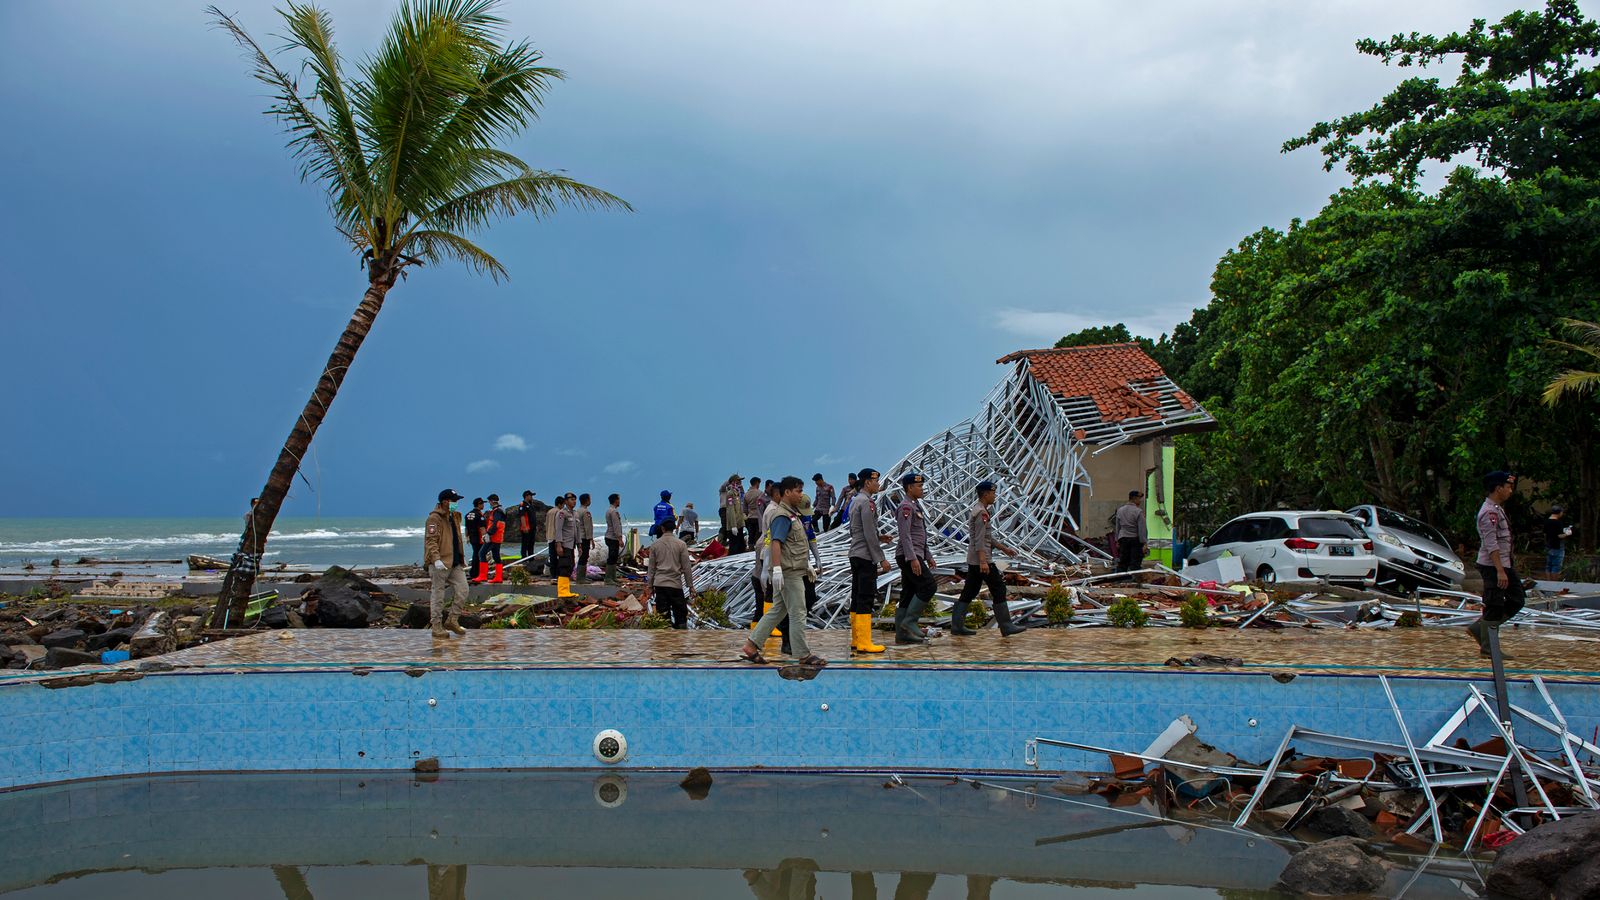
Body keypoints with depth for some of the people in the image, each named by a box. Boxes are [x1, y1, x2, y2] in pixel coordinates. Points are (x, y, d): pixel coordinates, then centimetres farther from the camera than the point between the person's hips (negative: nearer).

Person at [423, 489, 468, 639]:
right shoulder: (434, 518, -11)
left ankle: (451, 620, 16)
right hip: (440, 563, -8)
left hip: (455, 562, 8)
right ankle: (436, 625, 8)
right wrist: (436, 559, -29)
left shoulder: (455, 516, 16)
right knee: (438, 594, 0)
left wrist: (462, 556, 25)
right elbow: (431, 541, -19)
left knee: (462, 590, 3)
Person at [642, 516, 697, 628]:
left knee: (662, 615, 4)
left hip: (659, 584, 2)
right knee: (680, 615, 5)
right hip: (676, 584, -2)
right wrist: (690, 585, 7)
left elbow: (651, 567, 6)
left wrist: (649, 585, 15)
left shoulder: (654, 544, 2)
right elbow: (686, 567, -1)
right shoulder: (681, 544, -3)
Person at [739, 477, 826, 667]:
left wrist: (807, 565, 30)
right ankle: (804, 655, 3)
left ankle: (750, 646, 14)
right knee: (798, 614, -3)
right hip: (789, 572, -10)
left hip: (792, 571, 10)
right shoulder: (783, 516, -14)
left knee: (777, 610, 13)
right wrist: (777, 568, -32)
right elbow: (776, 542, -24)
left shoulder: (792, 514, 18)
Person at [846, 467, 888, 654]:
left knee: (857, 598, 10)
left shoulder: (855, 501, 16)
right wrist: (882, 559, -14)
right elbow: (870, 534, -17)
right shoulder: (867, 502, -13)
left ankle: (856, 640, 13)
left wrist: (879, 537, 18)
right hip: (866, 556, -10)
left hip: (855, 555, 10)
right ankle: (864, 643, -9)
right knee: (866, 598, -9)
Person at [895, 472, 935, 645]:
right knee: (929, 585, -14)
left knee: (908, 595, 7)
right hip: (909, 556, -10)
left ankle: (902, 634, 6)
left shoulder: (915, 506, 21)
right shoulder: (905, 506, -12)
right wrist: (913, 558, -26)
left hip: (915, 556, 10)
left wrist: (928, 556, 24)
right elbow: (905, 535, -21)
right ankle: (909, 621, -10)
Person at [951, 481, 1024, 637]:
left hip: (973, 560, 10)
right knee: (998, 589, -5)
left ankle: (957, 625, 7)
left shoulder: (975, 510, 18)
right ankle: (1006, 626, -4)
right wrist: (983, 561, -28)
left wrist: (1003, 548, 25)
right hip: (981, 559, -10)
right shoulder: (981, 512, -14)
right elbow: (979, 539, -22)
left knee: (969, 592, 9)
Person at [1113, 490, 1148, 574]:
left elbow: (1118, 527, 12)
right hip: (1135, 539, -5)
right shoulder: (1138, 511, -12)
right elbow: (1141, 529, -13)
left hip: (1123, 538, 5)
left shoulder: (1120, 510, 6)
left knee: (1122, 562, 10)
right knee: (1135, 564, -2)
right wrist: (1144, 543, -11)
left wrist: (1117, 541, 18)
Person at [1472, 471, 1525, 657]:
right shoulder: (1489, 512, -18)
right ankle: (1488, 647, 4)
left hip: (1505, 564, 11)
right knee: (1494, 606, -4)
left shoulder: (1498, 508, 14)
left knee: (1516, 601, 13)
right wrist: (1500, 571, -26)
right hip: (1492, 566, -11)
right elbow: (1491, 544, -24)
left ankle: (1478, 628, 18)